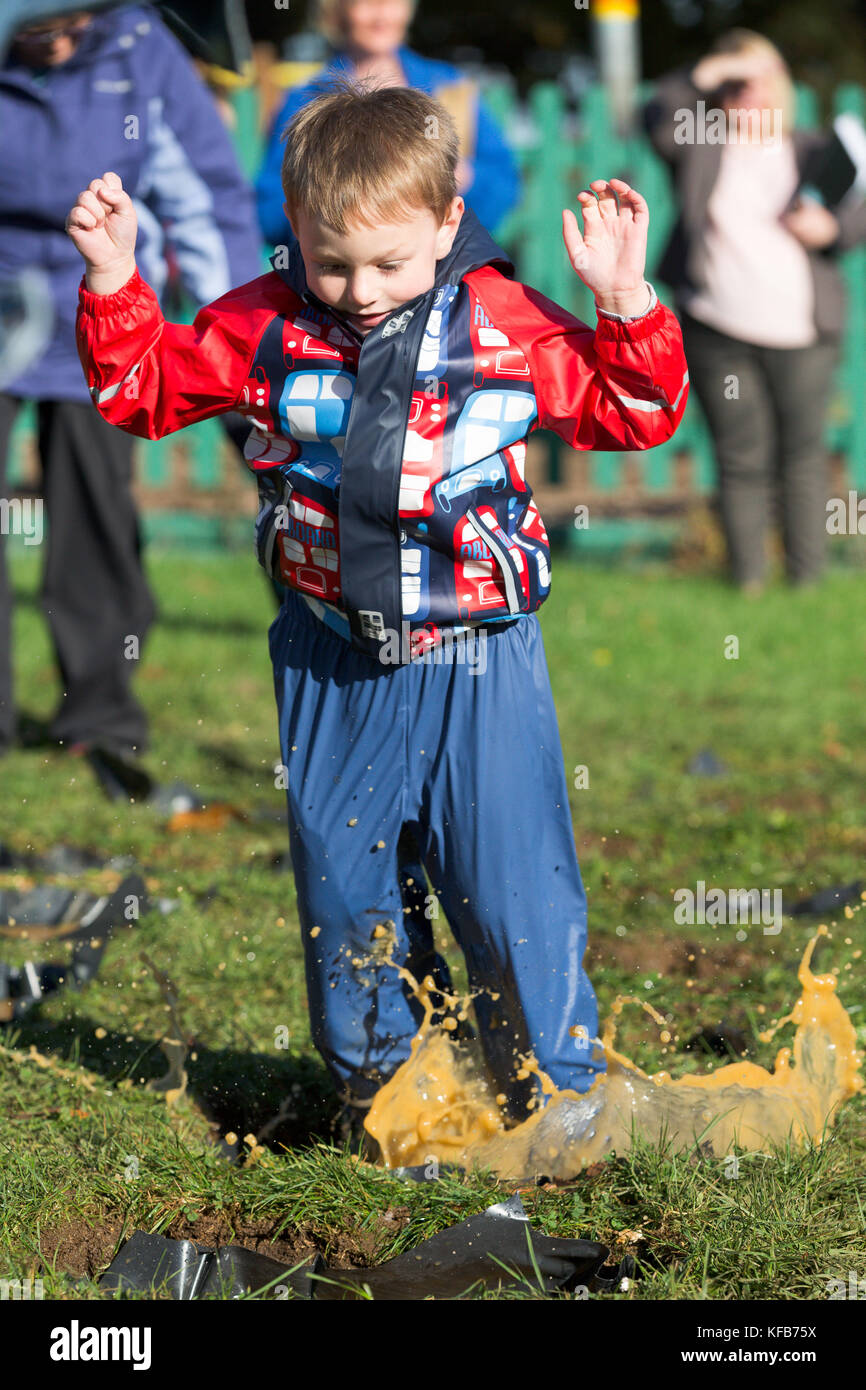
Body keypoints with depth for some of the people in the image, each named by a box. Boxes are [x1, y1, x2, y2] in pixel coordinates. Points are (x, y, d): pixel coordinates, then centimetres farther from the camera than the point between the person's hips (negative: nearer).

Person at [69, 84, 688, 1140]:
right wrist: (112, 281, -7)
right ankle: (376, 1080, 30)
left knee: (510, 888, 1)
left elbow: (633, 415, 0)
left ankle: (558, 1098, 18)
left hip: (478, 665, -2)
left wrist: (625, 302, -14)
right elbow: (145, 389, 6)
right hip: (331, 668, 2)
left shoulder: (505, 324, -6)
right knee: (340, 880, 12)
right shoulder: (266, 325, -3)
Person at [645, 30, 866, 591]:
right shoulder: (701, 146, 8)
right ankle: (748, 580, 10)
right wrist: (701, 78, -14)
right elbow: (661, 122, -9)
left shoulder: (813, 151, 10)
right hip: (718, 334, 0)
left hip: (801, 334, 0)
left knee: (803, 453, 5)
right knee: (742, 459, 3)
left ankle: (807, 574, 13)